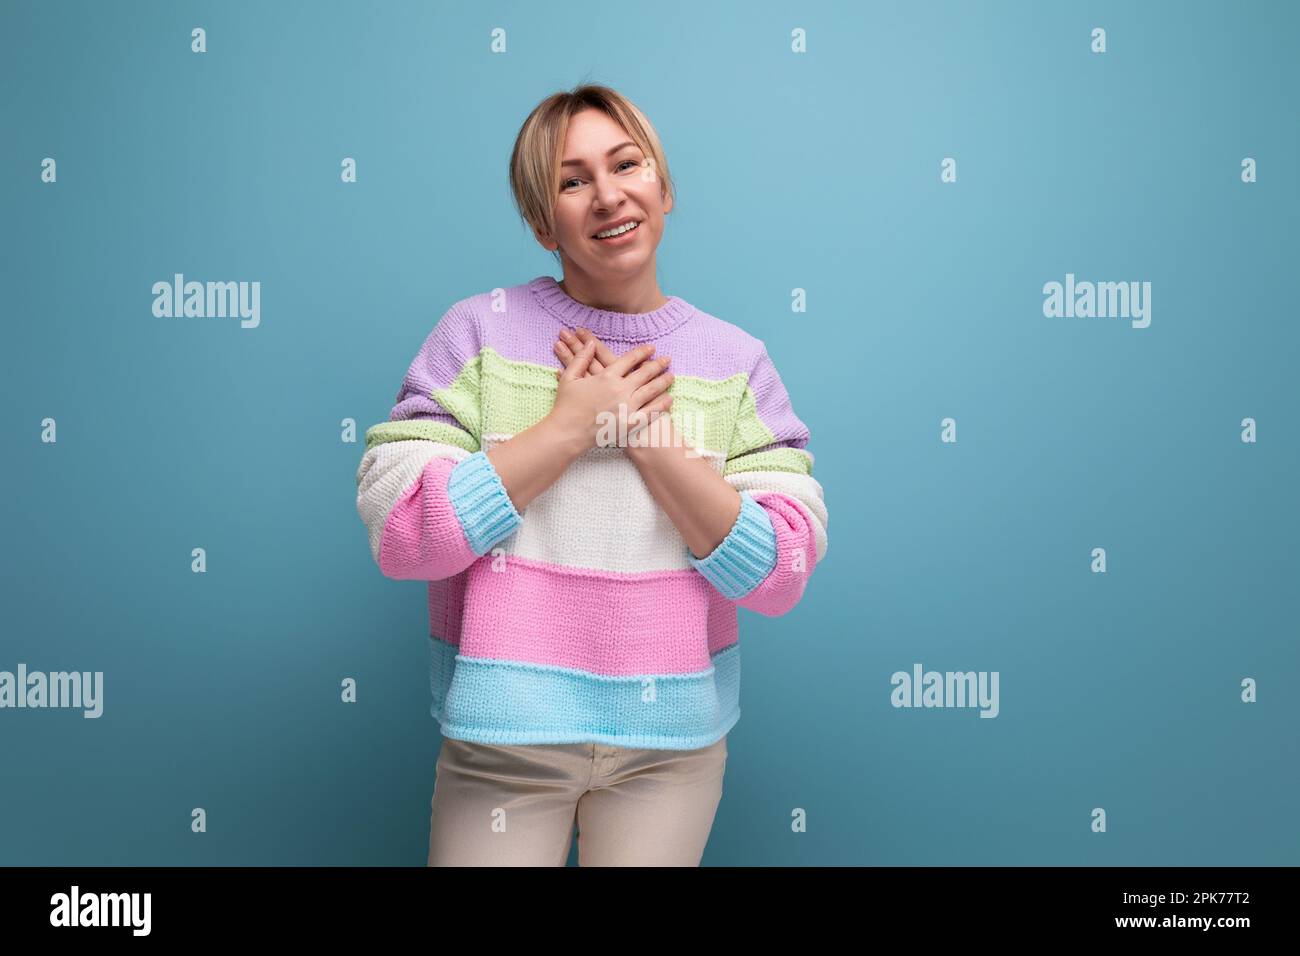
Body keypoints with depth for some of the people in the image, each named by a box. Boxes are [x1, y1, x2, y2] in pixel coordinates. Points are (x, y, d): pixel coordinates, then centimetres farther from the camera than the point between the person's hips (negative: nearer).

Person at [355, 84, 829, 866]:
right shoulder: (479, 330, -5)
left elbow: (782, 572, -8)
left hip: (673, 742, 2)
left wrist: (649, 434, -16)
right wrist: (571, 427, -17)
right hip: (502, 737, -1)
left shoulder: (737, 360, -1)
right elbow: (397, 533, -13)